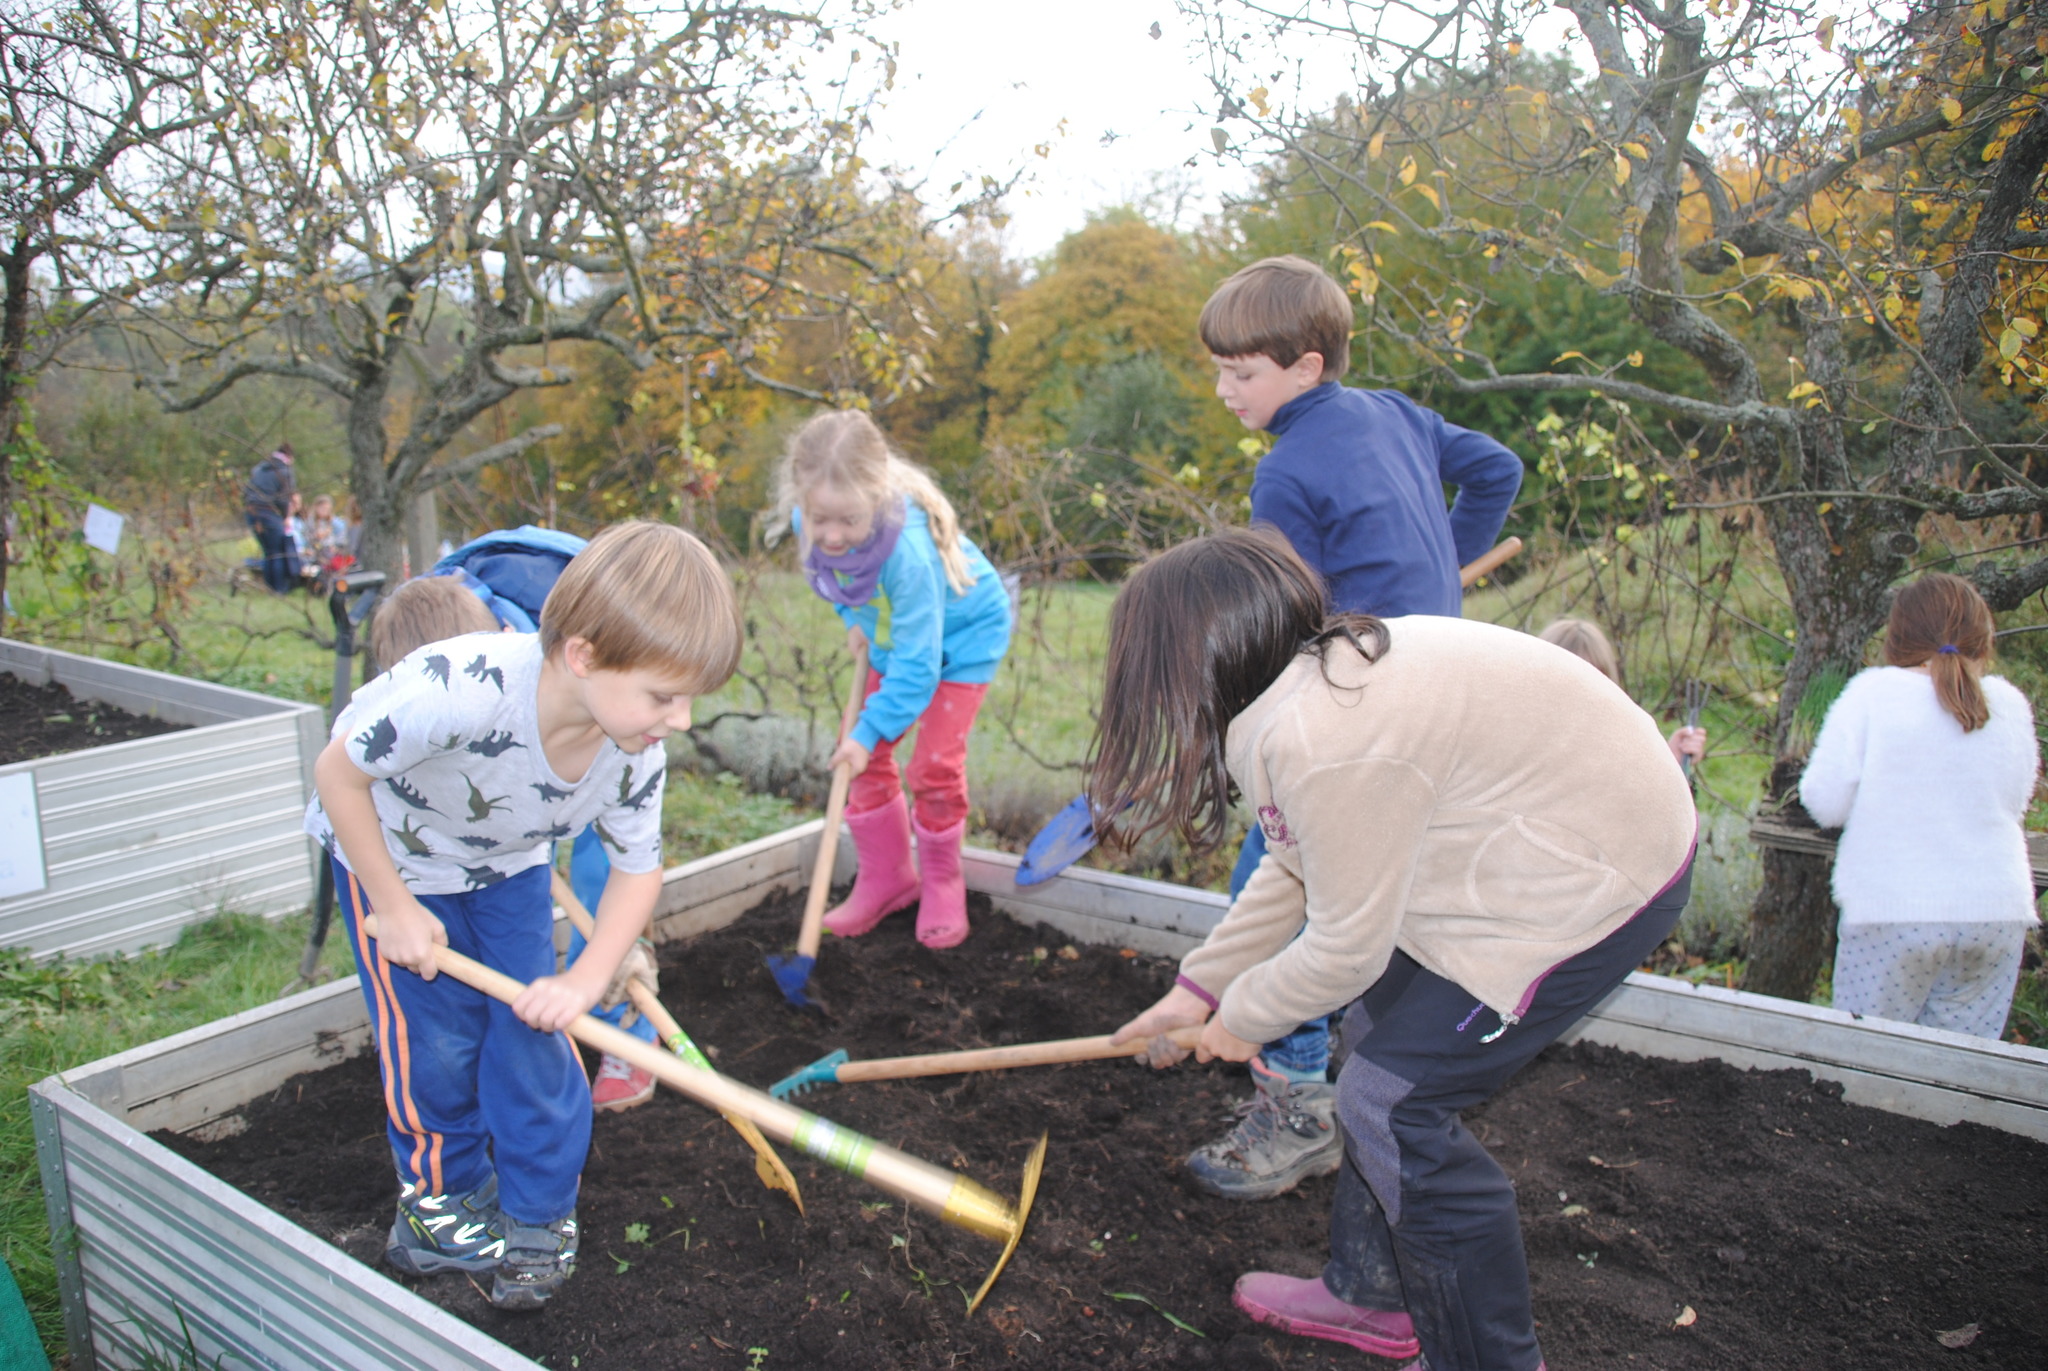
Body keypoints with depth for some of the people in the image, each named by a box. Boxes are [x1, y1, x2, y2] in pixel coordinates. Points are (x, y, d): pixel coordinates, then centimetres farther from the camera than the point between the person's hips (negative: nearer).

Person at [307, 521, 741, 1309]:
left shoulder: (637, 749, -27)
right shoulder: (463, 689, -45)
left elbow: (637, 869, -10)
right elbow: (338, 774, -27)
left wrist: (585, 981, -22)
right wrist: (393, 906, -19)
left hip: (509, 865, 4)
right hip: (391, 855, -3)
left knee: (533, 1026, 1)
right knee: (436, 1042, 2)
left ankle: (537, 1218, 20)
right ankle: (443, 1194, 29)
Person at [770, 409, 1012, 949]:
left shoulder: (908, 551, -42)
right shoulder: (809, 523, -24)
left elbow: (917, 661, -33)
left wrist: (869, 730, -29)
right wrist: (855, 618, -2)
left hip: (964, 635, -6)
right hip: (893, 633, 7)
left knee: (935, 765, -9)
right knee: (867, 759, 3)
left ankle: (941, 882, 15)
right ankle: (886, 877, 20)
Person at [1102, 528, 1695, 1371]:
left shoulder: (1325, 741, -30)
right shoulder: (1321, 672, 2)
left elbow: (1346, 947, -20)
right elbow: (1294, 871, 10)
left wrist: (1243, 1018, -1)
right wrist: (1199, 987, 12)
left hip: (1594, 879, -10)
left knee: (1390, 1105, -7)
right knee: (1380, 1042, 17)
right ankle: (1375, 1294, 34)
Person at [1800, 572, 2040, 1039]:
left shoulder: (1874, 693, -7)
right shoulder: (2010, 704, 4)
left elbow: (1825, 803, -8)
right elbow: (2014, 805, 11)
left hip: (1894, 913, -4)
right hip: (1999, 912, 4)